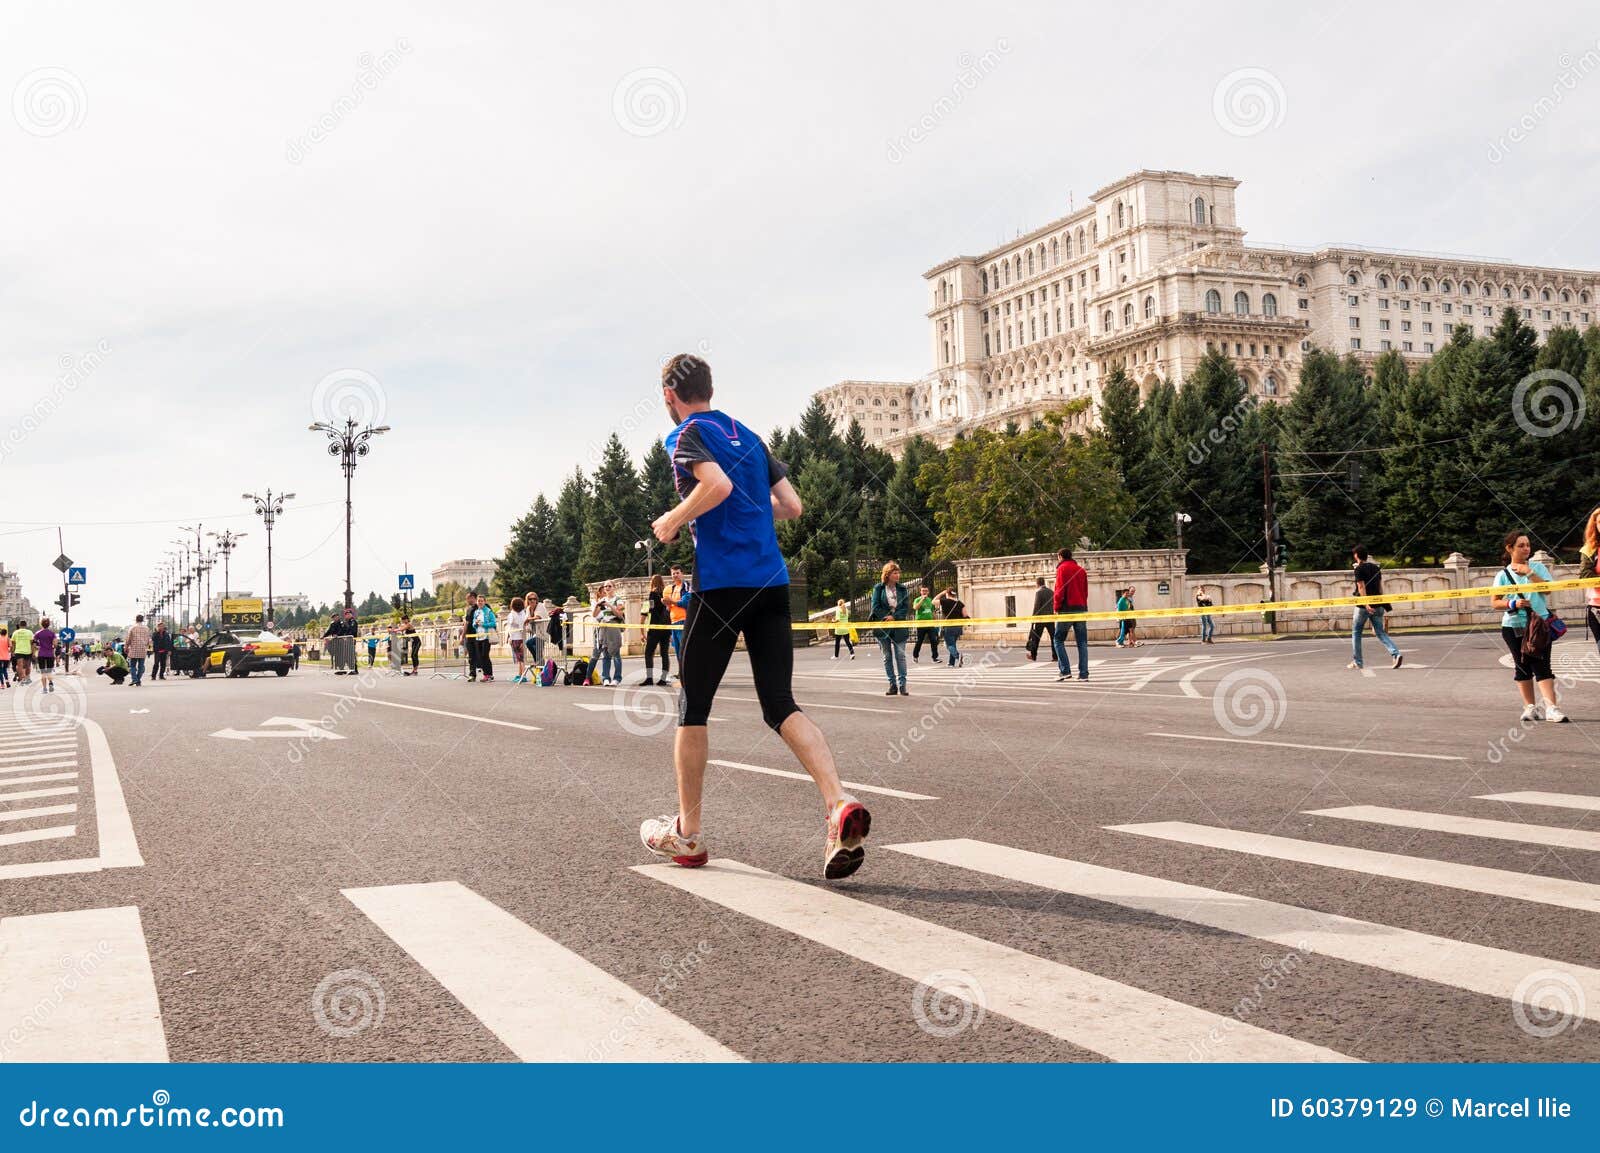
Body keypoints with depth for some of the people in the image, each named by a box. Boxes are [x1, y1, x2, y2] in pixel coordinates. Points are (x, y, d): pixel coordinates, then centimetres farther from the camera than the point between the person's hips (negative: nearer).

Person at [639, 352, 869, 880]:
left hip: (720, 582, -6)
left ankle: (687, 833, 18)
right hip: (772, 580, 6)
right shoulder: (749, 436, 19)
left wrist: (674, 520, -7)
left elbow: (718, 484, -22)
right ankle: (841, 805, -21)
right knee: (781, 704, 2)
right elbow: (792, 506, 16)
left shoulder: (687, 435, -1)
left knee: (692, 706, 9)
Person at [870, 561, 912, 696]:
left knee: (900, 656, -3)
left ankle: (902, 685, -1)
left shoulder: (902, 590, 7)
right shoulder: (878, 588, 2)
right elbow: (875, 607, -4)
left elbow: (906, 607, 0)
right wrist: (887, 617, -12)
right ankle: (892, 685, 11)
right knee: (887, 657, 5)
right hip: (883, 627, -1)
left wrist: (894, 616, -14)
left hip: (899, 627, 1)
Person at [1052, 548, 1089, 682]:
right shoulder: (1081, 569, 16)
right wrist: (1082, 605, 14)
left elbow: (1060, 590, -10)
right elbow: (1086, 591, 15)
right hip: (1082, 608, 6)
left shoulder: (1062, 568, -2)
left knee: (1058, 640, 2)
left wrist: (1056, 607, -3)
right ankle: (1083, 674, 1)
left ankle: (1065, 671, -8)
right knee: (1082, 642, 5)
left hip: (1067, 609, -6)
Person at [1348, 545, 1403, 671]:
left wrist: (1366, 604, -24)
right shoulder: (1376, 568, 12)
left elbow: (1362, 587, -17)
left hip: (1363, 605, -5)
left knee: (1356, 632, 10)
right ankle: (1396, 653, -16)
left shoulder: (1358, 569, -8)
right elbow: (1380, 587, 15)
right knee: (1380, 633, 6)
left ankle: (1356, 662, 13)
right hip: (1378, 606, 5)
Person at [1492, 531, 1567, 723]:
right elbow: (1495, 602, 2)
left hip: (1539, 623, -1)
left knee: (1542, 666, -9)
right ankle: (1530, 707, 18)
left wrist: (1530, 573, -15)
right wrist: (1513, 604, -14)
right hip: (1513, 626, 1)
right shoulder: (1503, 574, 2)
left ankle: (1551, 708, -14)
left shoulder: (1537, 567, 4)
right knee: (1523, 667, 8)